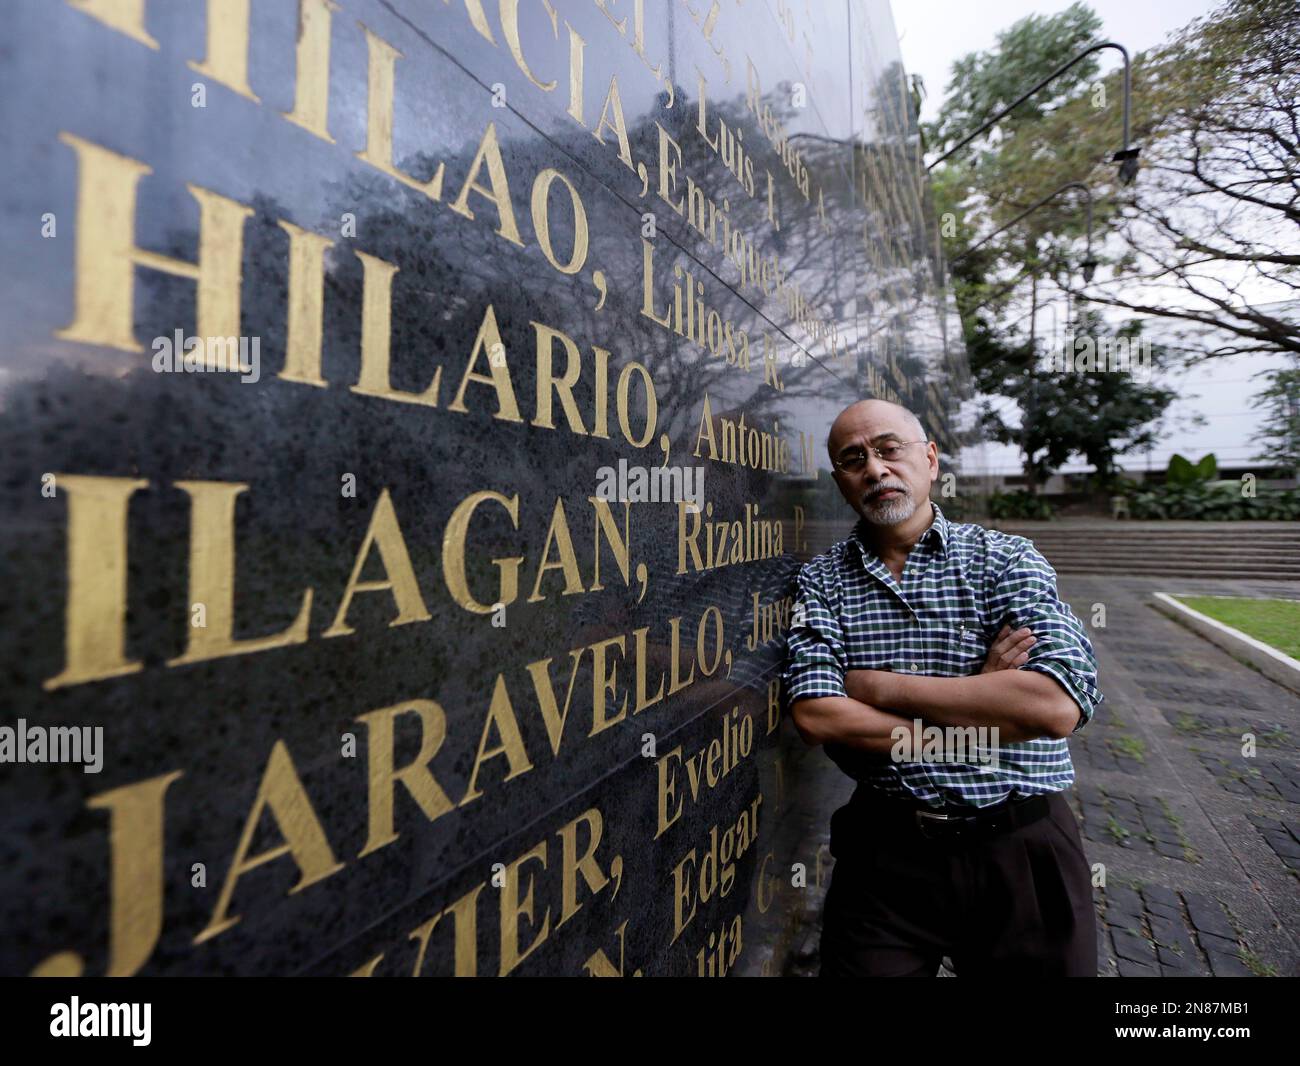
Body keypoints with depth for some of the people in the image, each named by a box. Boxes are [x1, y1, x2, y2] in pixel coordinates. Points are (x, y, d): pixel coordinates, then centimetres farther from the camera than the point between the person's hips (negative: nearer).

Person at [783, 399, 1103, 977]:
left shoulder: (1007, 558, -4)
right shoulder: (821, 580, -3)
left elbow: (1059, 705, -19)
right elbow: (815, 716, -15)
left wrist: (881, 687, -17)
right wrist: (979, 701, -15)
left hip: (1024, 846, 1)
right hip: (887, 848, 0)